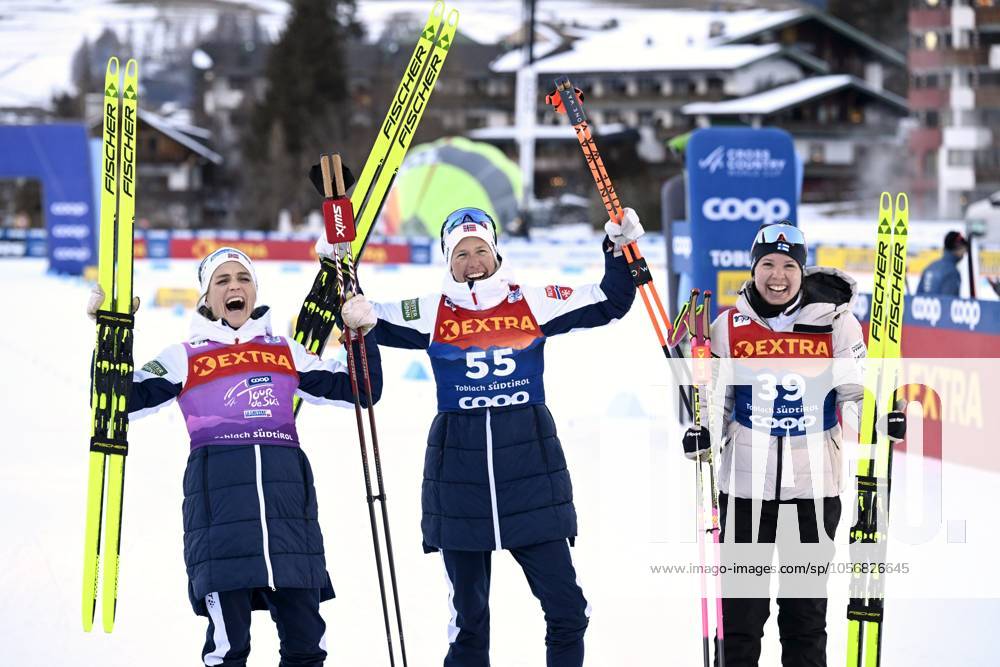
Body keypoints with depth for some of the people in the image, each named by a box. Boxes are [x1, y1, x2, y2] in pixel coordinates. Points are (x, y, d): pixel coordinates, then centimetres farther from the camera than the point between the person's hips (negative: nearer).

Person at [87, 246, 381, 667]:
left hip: (287, 489, 3)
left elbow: (358, 391, 22)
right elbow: (120, 398, 4)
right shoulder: (185, 358, 12)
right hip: (218, 495, -2)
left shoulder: (286, 352, 19)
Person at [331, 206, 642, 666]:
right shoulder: (432, 314, 3)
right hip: (459, 469, 0)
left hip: (531, 465, 0)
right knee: (468, 616, 8)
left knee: (567, 610, -2)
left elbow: (608, 304, 10)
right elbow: (372, 319, 0)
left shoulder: (534, 304, 4)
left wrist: (621, 250, -2)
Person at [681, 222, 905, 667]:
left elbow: (855, 389, 2)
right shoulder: (729, 326, 1)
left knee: (807, 599, 9)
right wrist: (702, 434, -10)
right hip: (747, 479, 0)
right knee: (742, 597, 5)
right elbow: (716, 399, 9)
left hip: (815, 480, 0)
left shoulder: (836, 322, -2)